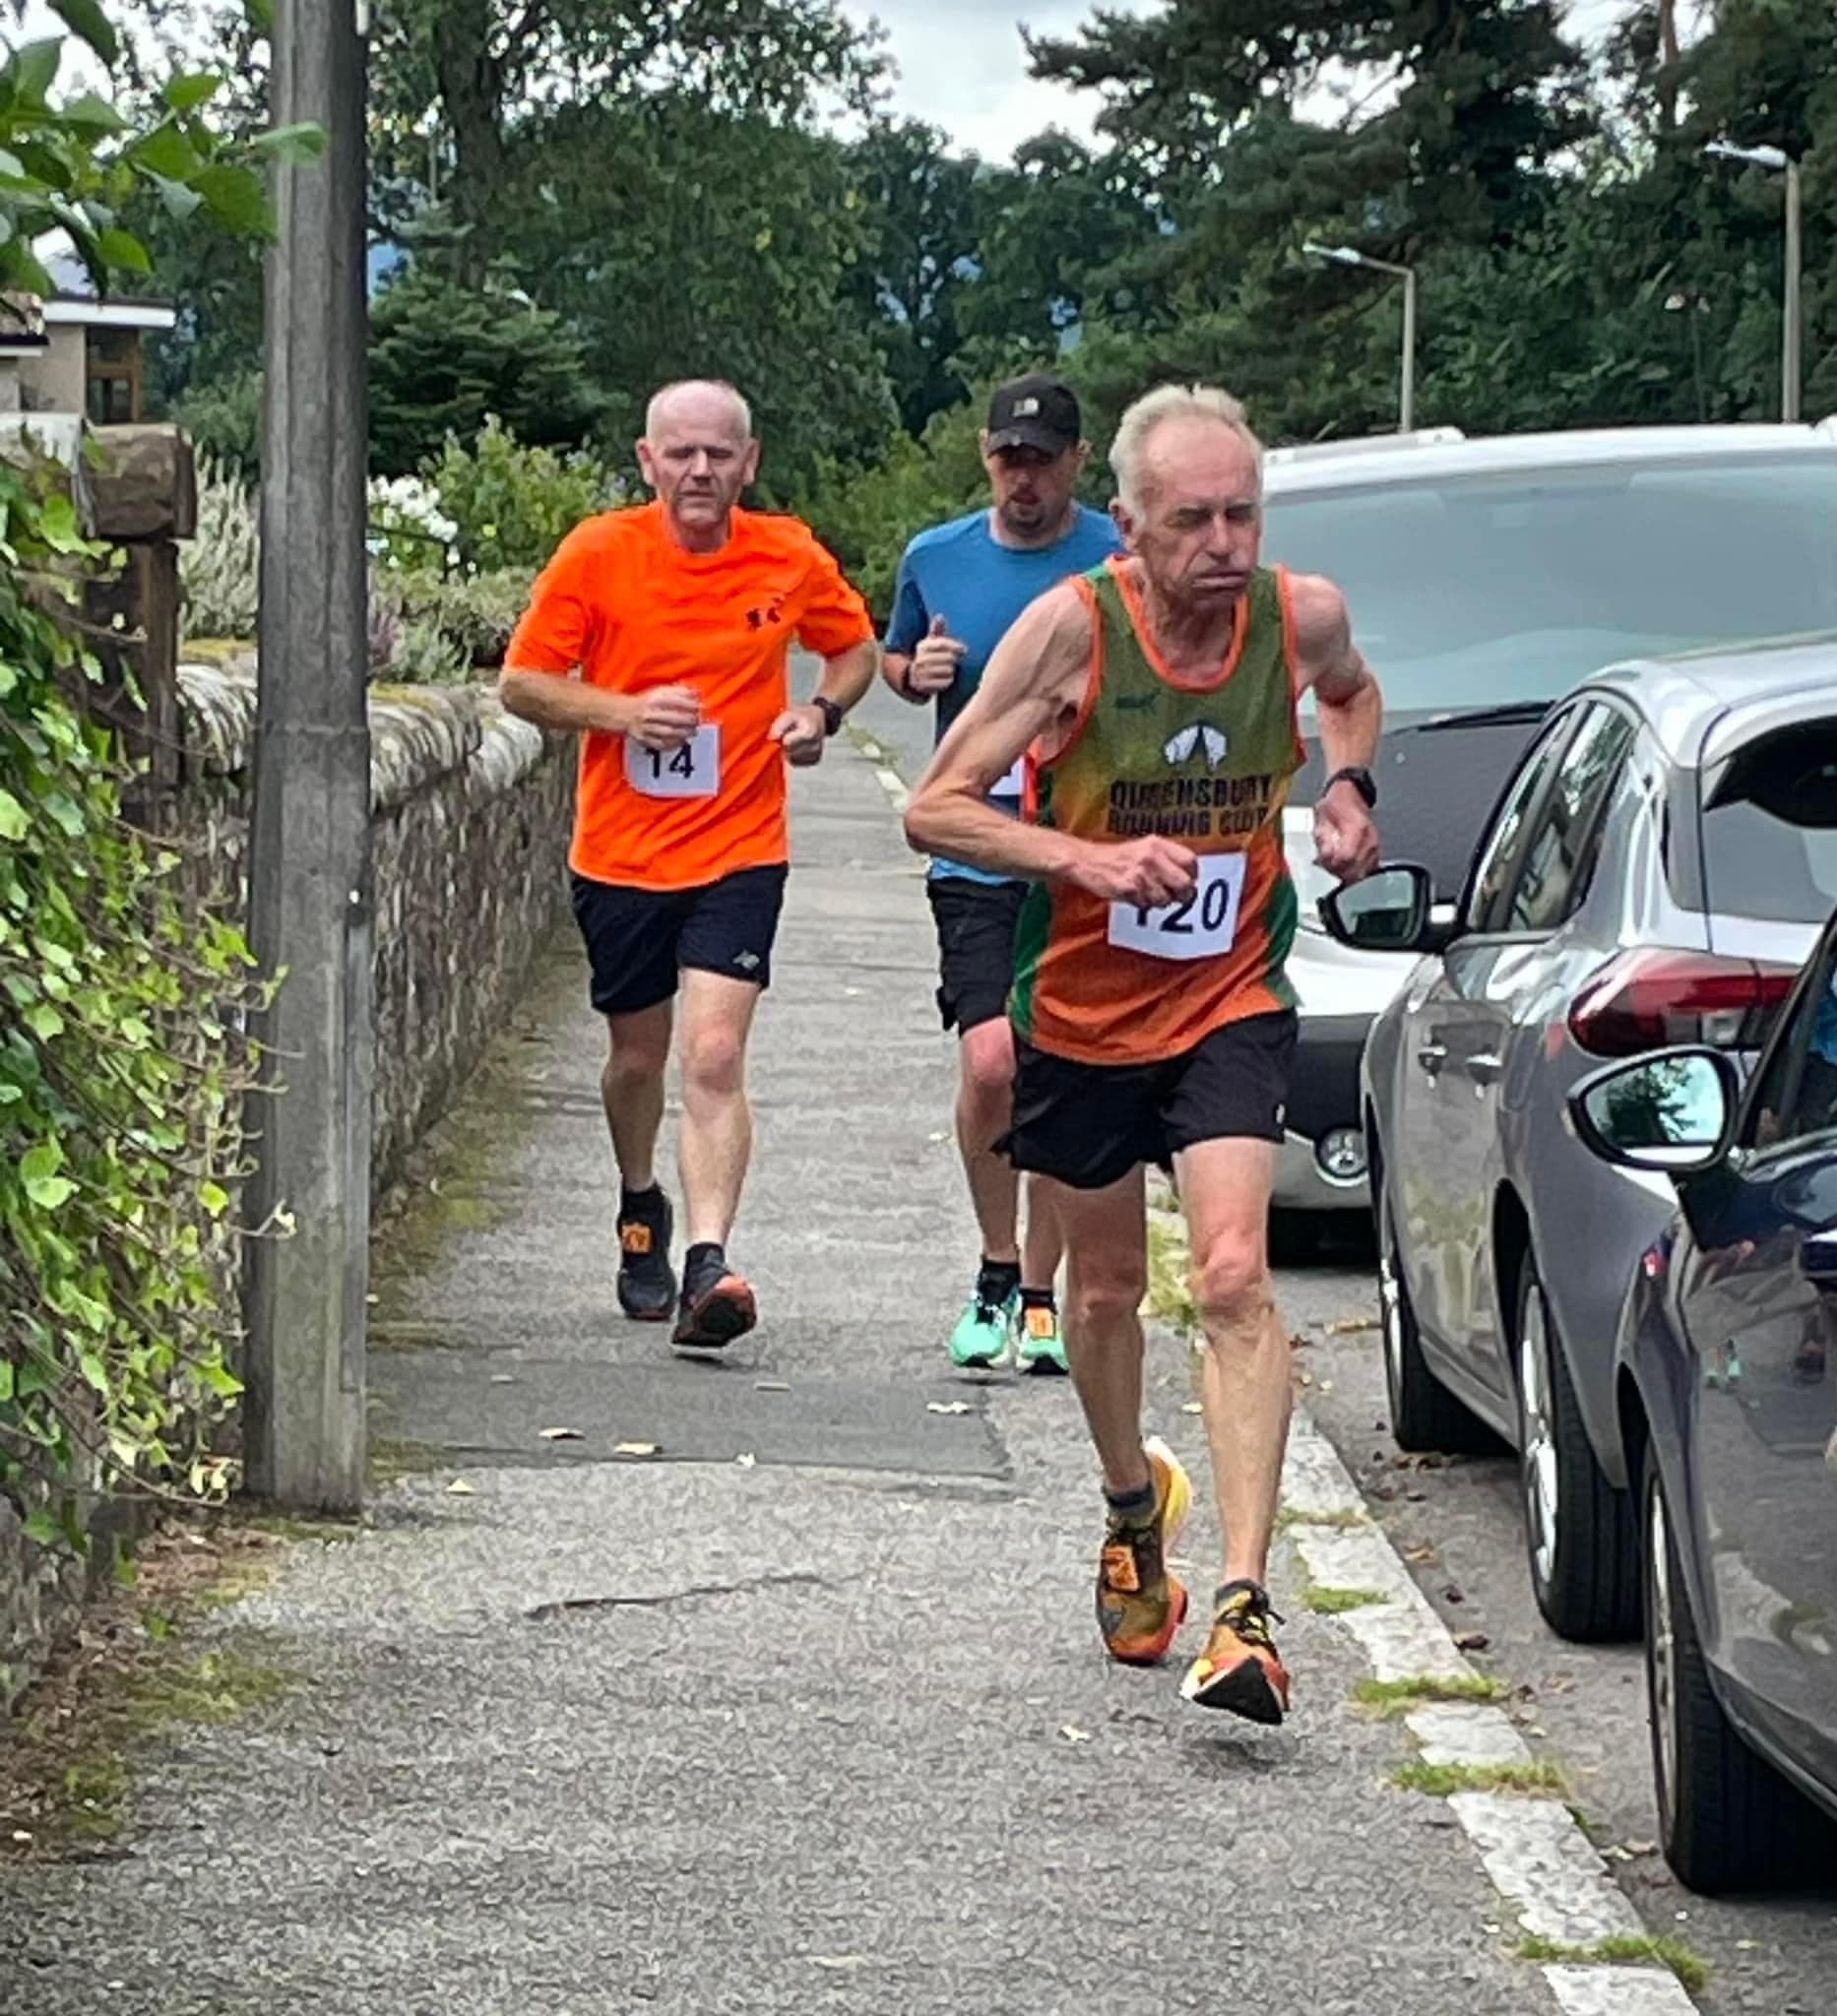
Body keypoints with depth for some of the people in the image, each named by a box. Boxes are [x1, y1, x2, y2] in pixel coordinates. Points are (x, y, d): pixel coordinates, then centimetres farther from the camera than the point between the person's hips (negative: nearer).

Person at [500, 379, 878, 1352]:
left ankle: (707, 1266, -23)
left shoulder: (790, 559, -1)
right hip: (619, 854, 1)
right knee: (637, 1056, 15)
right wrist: (625, 710, -17)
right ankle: (641, 1213, 43)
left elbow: (855, 647, 17)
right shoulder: (596, 554, -5)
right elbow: (523, 683, -1)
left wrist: (821, 711, -4)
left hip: (737, 852, -1)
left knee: (715, 1055, -16)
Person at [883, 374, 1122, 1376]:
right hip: (978, 859, 1)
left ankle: (1037, 1294, 17)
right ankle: (998, 1273, 6)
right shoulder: (935, 559, 6)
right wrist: (916, 672, 1)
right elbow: (893, 662, 23)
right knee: (991, 1065, -14)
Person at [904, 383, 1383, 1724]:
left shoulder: (1301, 615, -11)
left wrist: (1347, 785, -4)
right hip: (1081, 1007, 0)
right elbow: (936, 809, -15)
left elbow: (1352, 694, 17)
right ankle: (1135, 1503, 47)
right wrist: (1083, 857, -29)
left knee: (1234, 1275, -18)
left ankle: (1245, 1603, -23)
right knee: (1107, 1286, 17)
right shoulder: (1073, 628, -19)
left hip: (1232, 1001, 0)